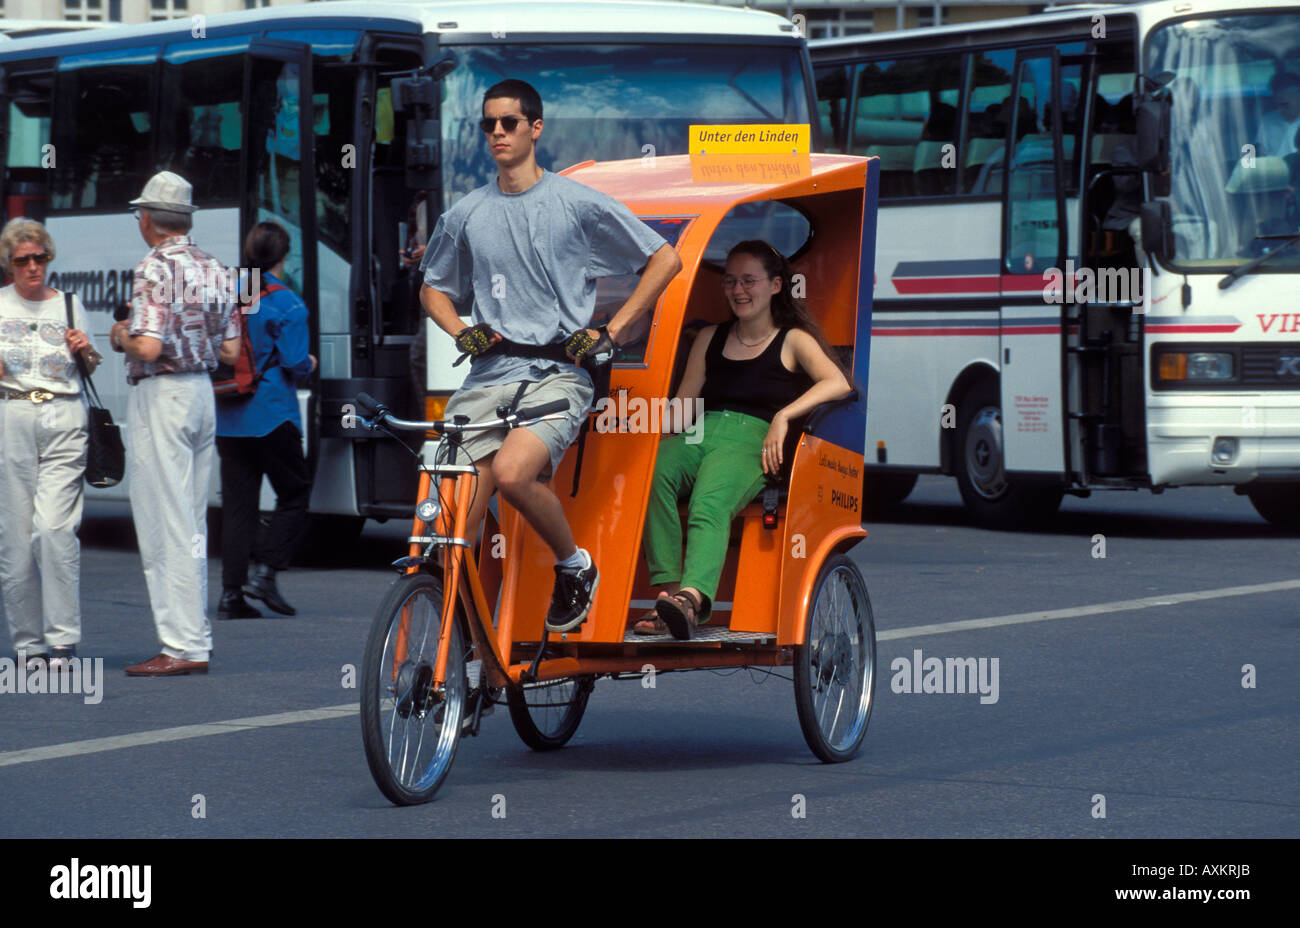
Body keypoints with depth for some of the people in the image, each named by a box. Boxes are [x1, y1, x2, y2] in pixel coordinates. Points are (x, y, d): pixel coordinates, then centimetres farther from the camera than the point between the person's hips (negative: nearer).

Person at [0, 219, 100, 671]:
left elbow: (92, 366, 22)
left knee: (55, 528, -13)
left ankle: (62, 639, -12)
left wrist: (86, 350, 0)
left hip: (64, 418, 0)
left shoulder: (69, 305, 14)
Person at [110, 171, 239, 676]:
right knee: (191, 524, 13)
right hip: (203, 390, 8)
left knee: (165, 525, -6)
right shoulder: (214, 269, 10)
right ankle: (195, 636, 16)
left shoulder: (154, 269, -14)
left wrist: (121, 336, -3)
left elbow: (148, 347, -22)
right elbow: (231, 347, 11)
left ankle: (182, 646, -8)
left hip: (160, 394, -8)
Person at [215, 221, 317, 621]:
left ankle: (231, 592, 2)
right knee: (295, 494, 10)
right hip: (272, 416, -5)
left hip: (227, 419, 5)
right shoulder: (286, 305, -9)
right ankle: (265, 572, -3)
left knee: (237, 504, 7)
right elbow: (295, 365, -12)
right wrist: (310, 365, 10)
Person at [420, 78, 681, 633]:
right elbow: (432, 288, 28)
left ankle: (574, 565, -5)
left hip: (558, 373, -4)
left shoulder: (578, 205, 2)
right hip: (487, 378, 4)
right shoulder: (465, 215, 13)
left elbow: (665, 260, 6)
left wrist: (610, 332, 0)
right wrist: (461, 332, 7)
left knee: (512, 472, -31)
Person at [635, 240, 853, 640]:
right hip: (699, 437, 4)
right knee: (654, 474, -35)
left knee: (711, 500, -39)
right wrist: (659, 434, 1)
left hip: (752, 440, -4)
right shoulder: (710, 338, 29)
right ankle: (668, 590, -41)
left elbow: (838, 383, -2)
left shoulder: (792, 340, 16)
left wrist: (783, 416, -16)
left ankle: (691, 597, -63)